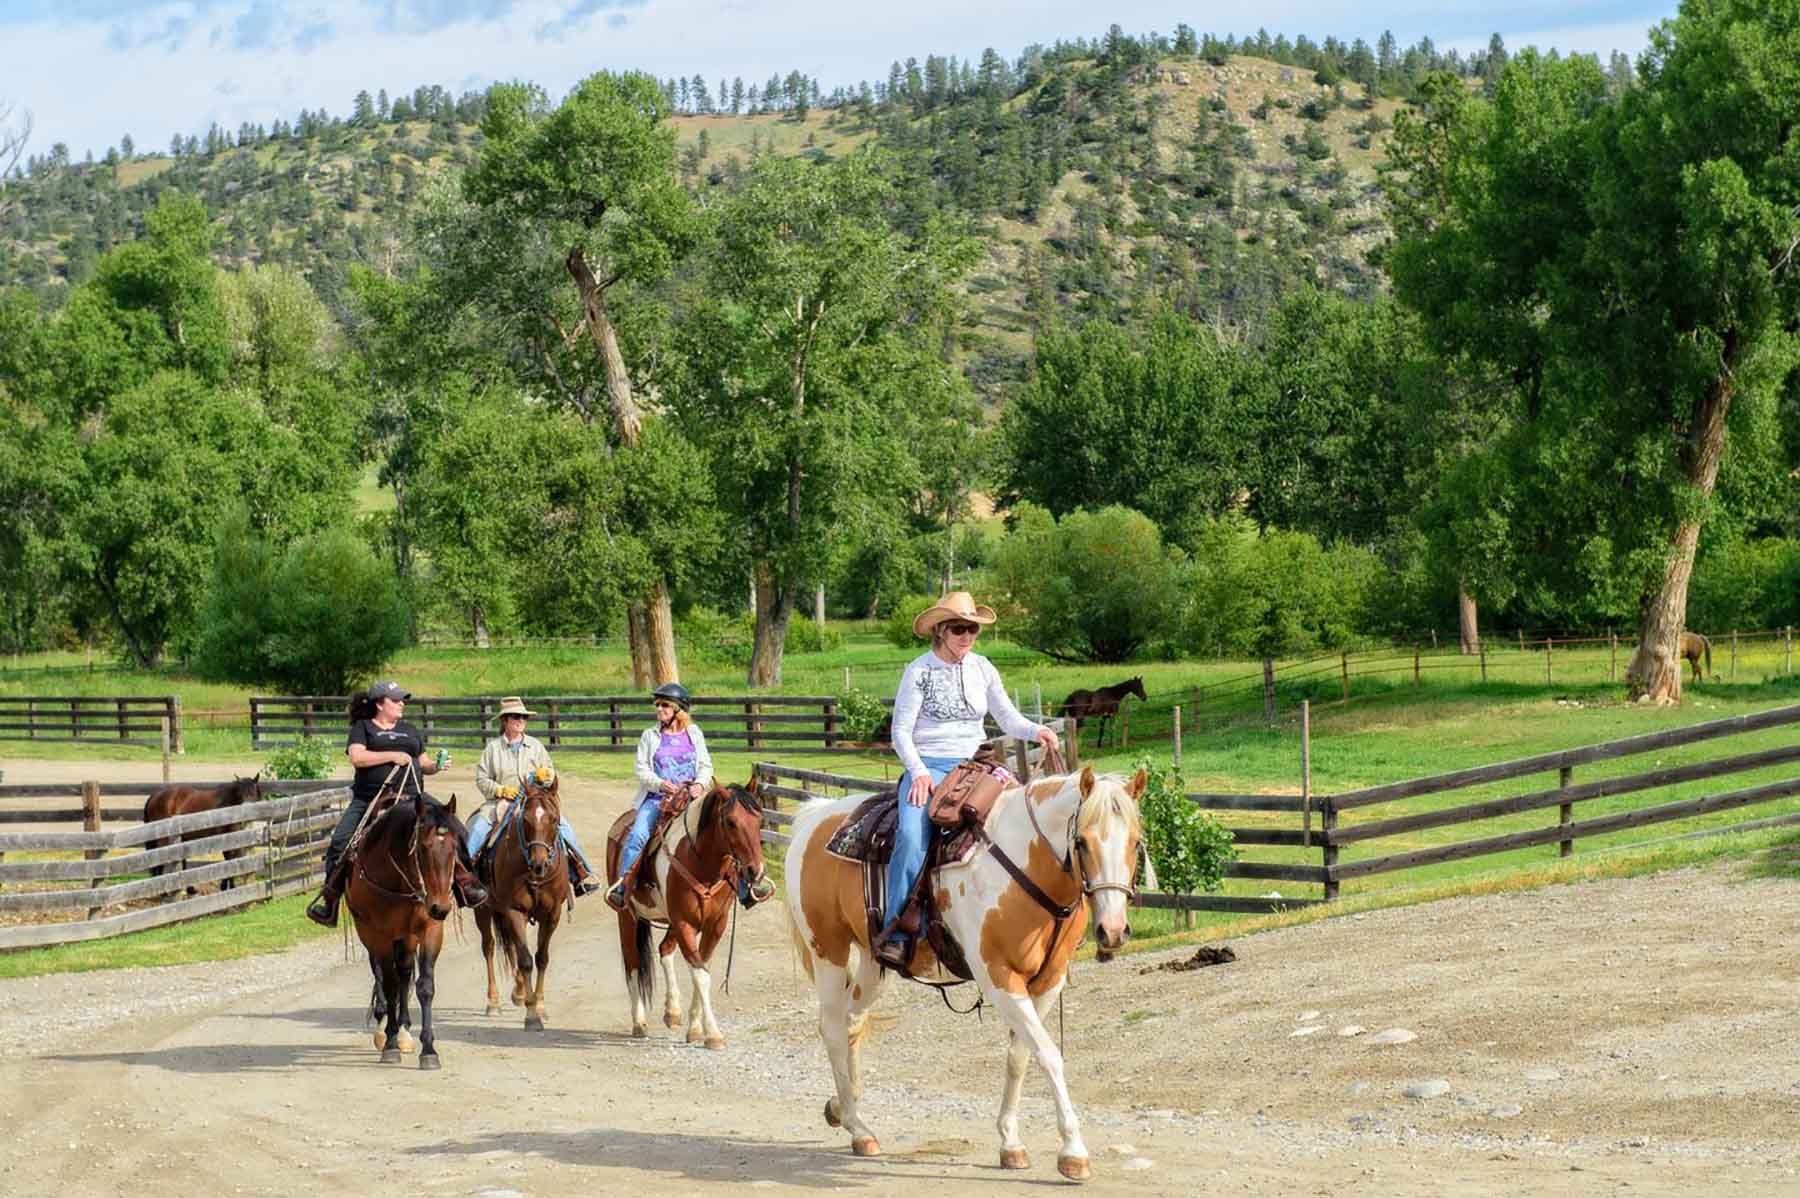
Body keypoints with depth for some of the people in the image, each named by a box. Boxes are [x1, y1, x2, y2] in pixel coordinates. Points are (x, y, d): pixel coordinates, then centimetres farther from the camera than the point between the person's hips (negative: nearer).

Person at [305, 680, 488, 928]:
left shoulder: (410, 731, 21)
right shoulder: (362, 728, 7)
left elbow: (421, 764, 24)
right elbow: (356, 757, -10)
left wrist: (436, 766, 2)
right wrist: (392, 756, -14)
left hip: (411, 796, 2)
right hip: (368, 800, -2)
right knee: (340, 842, -14)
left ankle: (465, 882, -12)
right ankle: (330, 898, -5)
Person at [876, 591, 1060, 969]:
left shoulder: (982, 669, 12)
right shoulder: (920, 671, 0)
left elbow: (1009, 719, 15)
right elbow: (901, 731, -1)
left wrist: (1036, 731, -7)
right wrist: (918, 771, -16)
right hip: (927, 768, -4)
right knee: (912, 834, -31)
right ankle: (896, 930, -30)